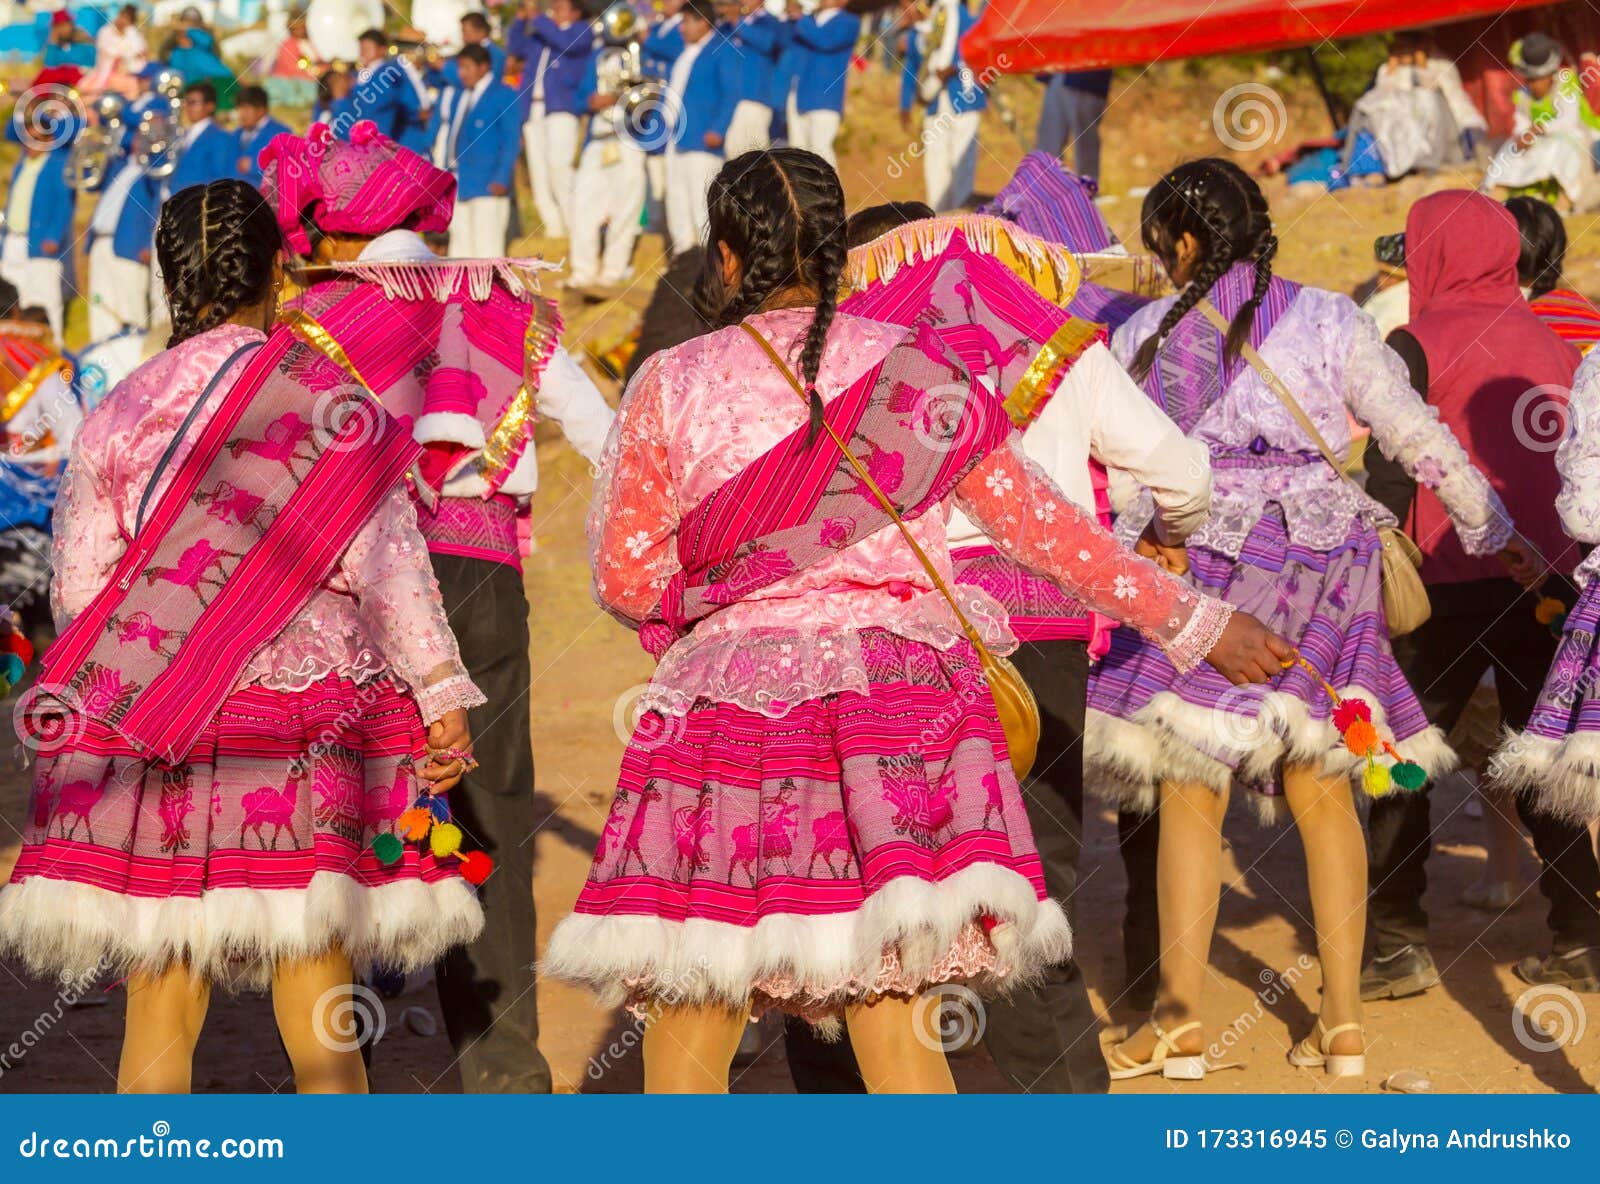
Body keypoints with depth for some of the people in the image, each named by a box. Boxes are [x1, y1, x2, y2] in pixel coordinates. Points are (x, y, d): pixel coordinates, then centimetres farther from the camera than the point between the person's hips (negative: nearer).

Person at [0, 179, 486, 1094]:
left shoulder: (119, 413, 6)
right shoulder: (333, 402, -1)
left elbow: (78, 587, 7)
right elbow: (388, 568, -3)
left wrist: (80, 713, 20)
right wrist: (442, 694, 3)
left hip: (144, 733, 2)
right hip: (306, 725, -2)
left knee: (159, 1023, 5)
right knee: (321, 1037, 2)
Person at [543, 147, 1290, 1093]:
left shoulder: (669, 385, 4)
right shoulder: (919, 371, 6)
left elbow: (625, 576, 6)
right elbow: (1041, 524, 9)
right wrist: (1196, 624, 18)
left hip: (727, 689, -1)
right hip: (897, 686, 1)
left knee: (690, 1023, 6)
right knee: (893, 1020, -1)